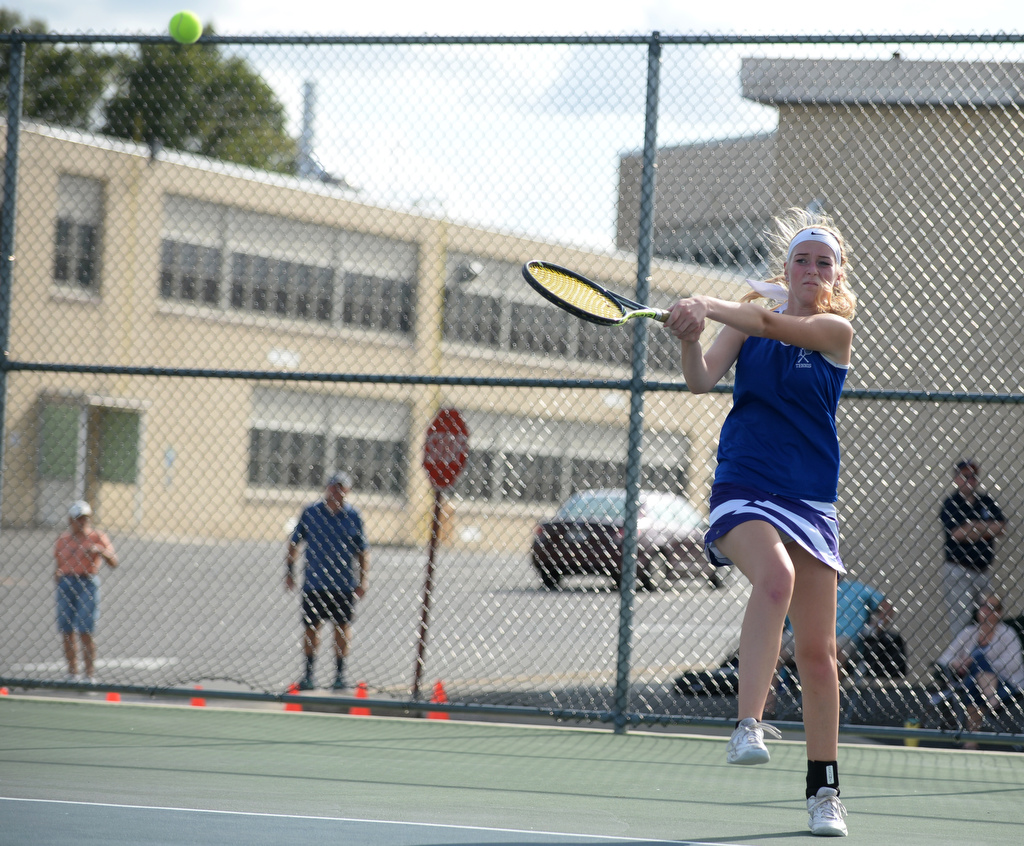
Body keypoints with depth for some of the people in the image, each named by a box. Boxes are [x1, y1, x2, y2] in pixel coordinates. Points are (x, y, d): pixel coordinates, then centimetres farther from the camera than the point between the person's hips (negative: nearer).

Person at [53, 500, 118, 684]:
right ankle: (72, 672, 13)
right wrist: (57, 573, 0)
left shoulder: (98, 537, 2)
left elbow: (113, 563, -5)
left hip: (87, 584, -4)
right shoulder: (63, 538, 13)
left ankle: (90, 674, -5)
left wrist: (100, 550, -23)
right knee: (66, 631, 3)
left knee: (86, 631, -9)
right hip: (65, 584, 4)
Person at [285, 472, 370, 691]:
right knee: (311, 627, 3)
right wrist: (290, 570, 3)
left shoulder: (353, 517, 0)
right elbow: (294, 543, 10)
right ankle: (308, 672, 15)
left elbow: (363, 551, 4)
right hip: (314, 582, 0)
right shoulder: (310, 512, 1)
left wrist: (363, 580, -4)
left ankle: (340, 673, 14)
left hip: (344, 584, 0)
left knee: (342, 627, 4)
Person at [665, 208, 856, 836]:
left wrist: (708, 305, -31)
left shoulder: (836, 330, 0)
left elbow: (775, 325, -18)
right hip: (744, 486, -1)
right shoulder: (747, 319, 7)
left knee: (817, 650, 2)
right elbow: (703, 380, -6)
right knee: (776, 576, -34)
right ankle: (749, 726, -36)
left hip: (811, 498, 1)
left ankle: (824, 790, 14)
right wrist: (690, 337, -26)